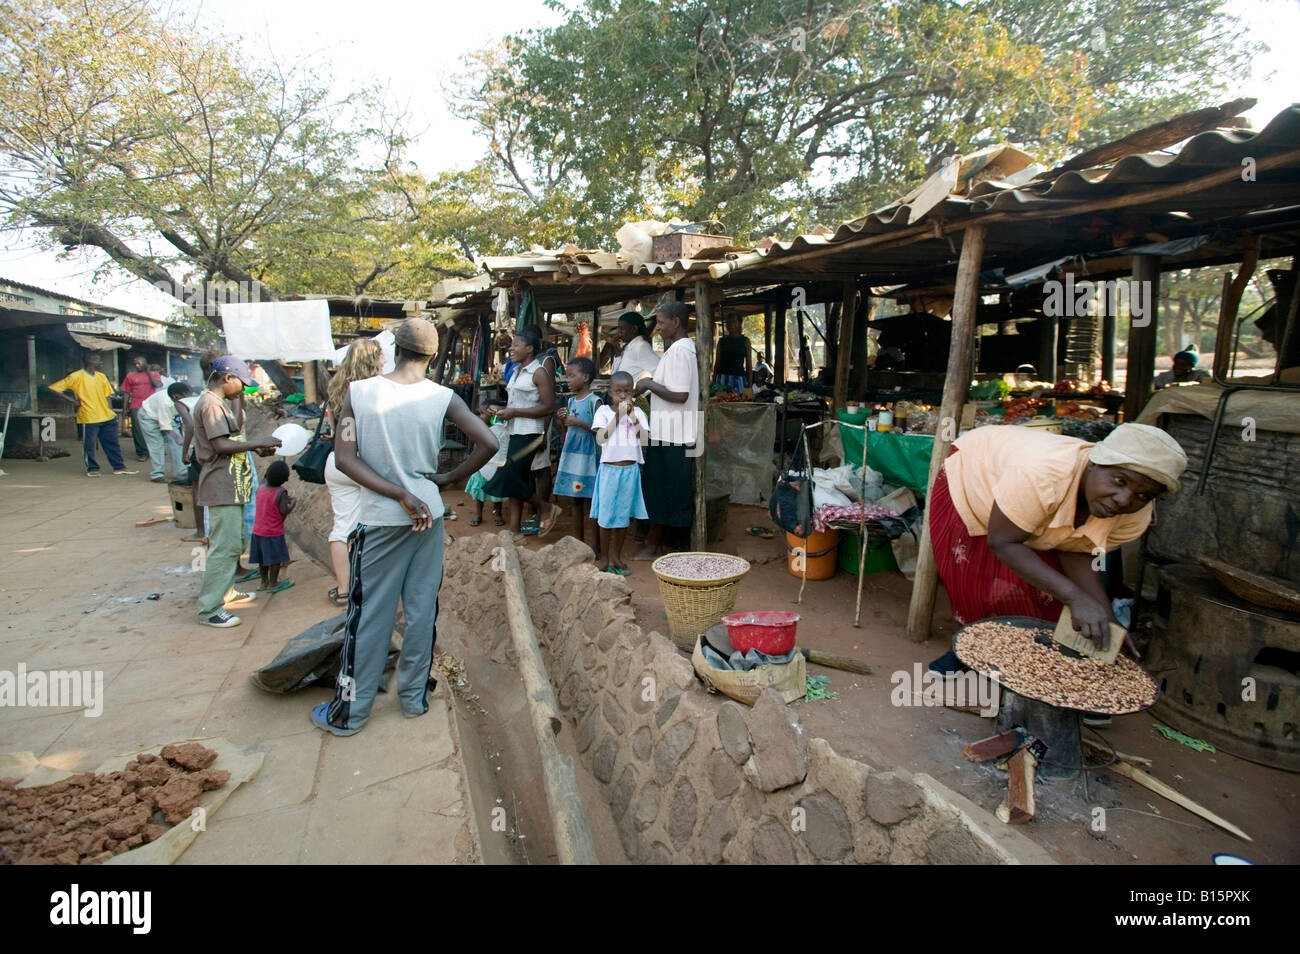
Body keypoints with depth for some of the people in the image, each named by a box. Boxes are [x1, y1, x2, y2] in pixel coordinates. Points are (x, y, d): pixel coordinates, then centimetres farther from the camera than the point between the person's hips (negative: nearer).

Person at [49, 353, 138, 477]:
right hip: (89, 418, -6)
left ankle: (119, 467, 14)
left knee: (113, 444, 8)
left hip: (107, 417, 6)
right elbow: (54, 388, -6)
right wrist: (72, 400, -11)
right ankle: (92, 469, 15)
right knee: (89, 445, 2)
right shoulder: (76, 377, -7)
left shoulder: (102, 376, 12)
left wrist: (111, 411, 10)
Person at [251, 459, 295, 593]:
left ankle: (264, 581, 26)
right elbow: (284, 511, -20)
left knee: (263, 558, 16)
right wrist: (292, 503, -3)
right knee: (276, 558, 3)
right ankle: (273, 583, 7)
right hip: (273, 532, -7)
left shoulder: (261, 488, 3)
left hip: (258, 530, 7)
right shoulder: (281, 493, -17)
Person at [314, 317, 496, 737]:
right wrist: (449, 478, -2)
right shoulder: (443, 398, -7)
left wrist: (400, 495, -14)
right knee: (422, 608, 13)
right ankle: (414, 697, 27)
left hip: (380, 520, -1)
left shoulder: (359, 392, -9)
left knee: (369, 614, 9)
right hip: (429, 516, 1)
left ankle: (348, 712, 21)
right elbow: (488, 443, -13)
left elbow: (345, 457, -13)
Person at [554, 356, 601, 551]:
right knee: (576, 500, 12)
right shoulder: (571, 401, 14)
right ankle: (577, 540, 20)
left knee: (589, 500, -4)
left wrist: (580, 423, -20)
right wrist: (562, 420, 1)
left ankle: (591, 542, 3)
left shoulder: (594, 401, -8)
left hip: (588, 456, -7)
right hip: (571, 454, 7)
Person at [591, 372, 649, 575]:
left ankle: (616, 556, 22)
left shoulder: (637, 412, 4)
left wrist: (633, 417, -13)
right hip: (609, 468, -2)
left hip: (630, 469, 2)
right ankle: (604, 557, 17)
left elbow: (645, 439, -6)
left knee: (624, 514, 9)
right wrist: (618, 415, -16)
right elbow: (600, 438, -14)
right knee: (606, 514, 4)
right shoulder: (604, 410, -2)